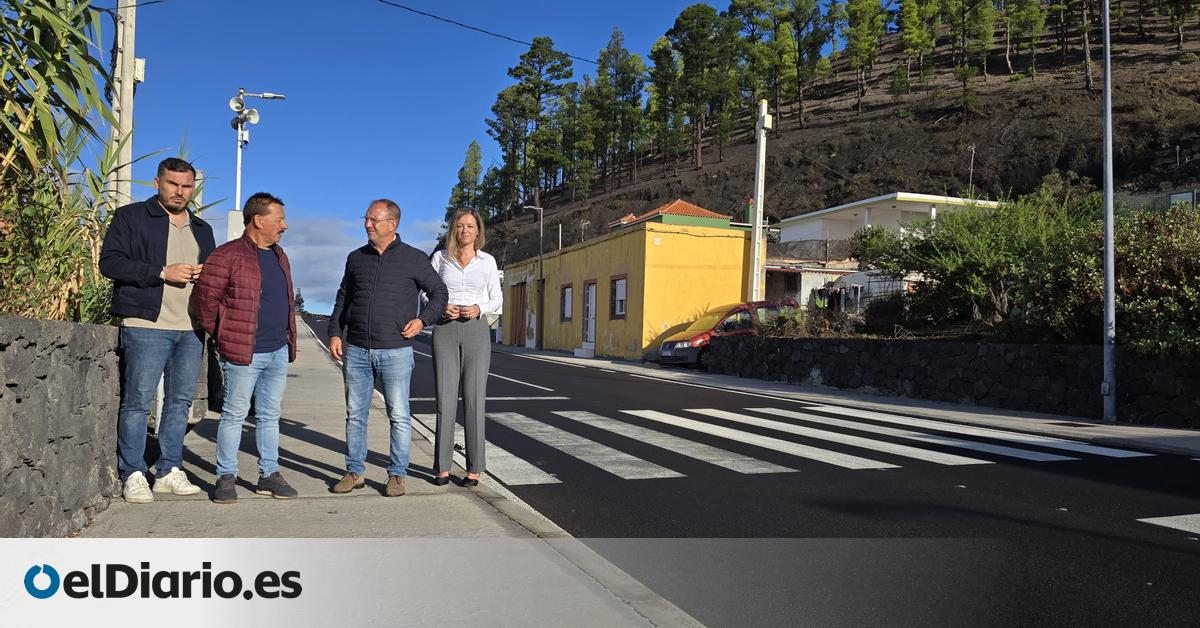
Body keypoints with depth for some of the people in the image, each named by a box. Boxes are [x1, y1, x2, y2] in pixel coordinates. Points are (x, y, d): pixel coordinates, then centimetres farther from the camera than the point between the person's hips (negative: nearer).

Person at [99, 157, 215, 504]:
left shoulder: (202, 229, 21)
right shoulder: (131, 217, 3)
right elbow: (110, 262, -7)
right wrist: (162, 272, -15)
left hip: (191, 329, 6)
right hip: (147, 324, -6)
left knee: (180, 401, 8)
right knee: (137, 400, -4)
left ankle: (169, 471, 16)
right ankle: (133, 475, 5)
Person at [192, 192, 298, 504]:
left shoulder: (280, 257, 15)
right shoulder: (228, 256, -10)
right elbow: (205, 298, -11)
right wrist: (224, 336, -4)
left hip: (278, 351, 7)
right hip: (243, 353, -7)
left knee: (270, 415, 12)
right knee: (234, 415, 2)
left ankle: (269, 474, 20)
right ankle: (226, 477, 12)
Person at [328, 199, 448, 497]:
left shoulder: (414, 259, 0)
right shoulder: (356, 258, 11)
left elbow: (439, 292, 7)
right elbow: (343, 298, 18)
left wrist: (422, 319, -8)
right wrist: (335, 332, 7)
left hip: (395, 351, -3)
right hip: (356, 349, 4)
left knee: (399, 416, 0)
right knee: (355, 414, 8)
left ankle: (397, 474, 10)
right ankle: (354, 472, 18)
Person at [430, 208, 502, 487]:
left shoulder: (487, 261, 7)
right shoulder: (440, 257, 7)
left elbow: (497, 300, 11)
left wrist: (479, 308, -10)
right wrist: (441, 308, -11)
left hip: (476, 330, 0)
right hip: (445, 330, 0)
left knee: (474, 399, -2)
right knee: (445, 398, -1)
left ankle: (474, 468, 5)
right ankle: (442, 467, 8)